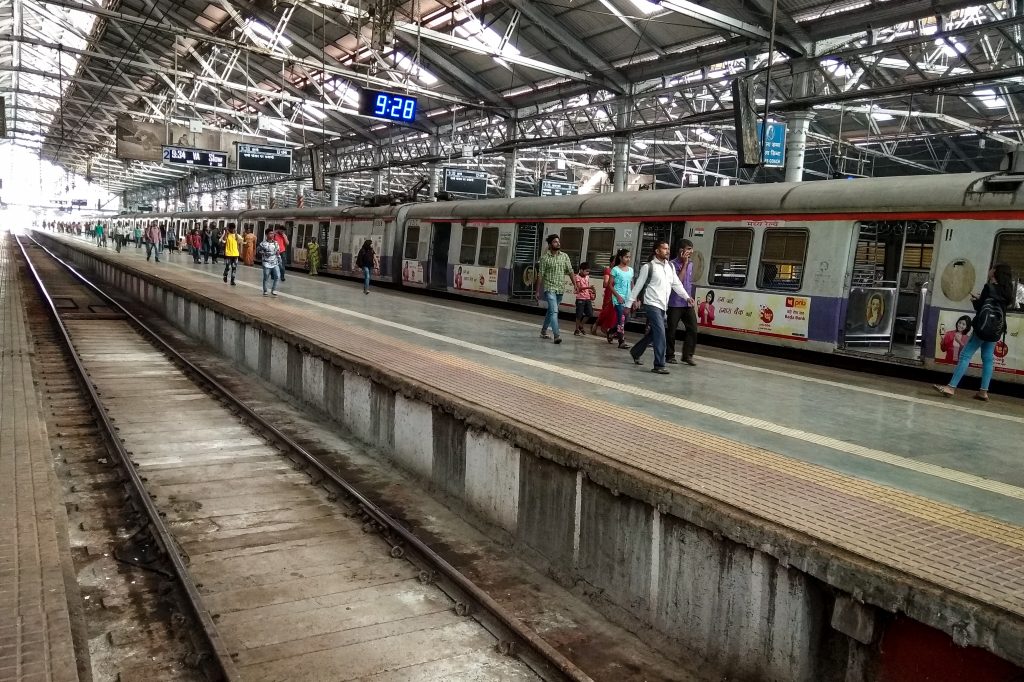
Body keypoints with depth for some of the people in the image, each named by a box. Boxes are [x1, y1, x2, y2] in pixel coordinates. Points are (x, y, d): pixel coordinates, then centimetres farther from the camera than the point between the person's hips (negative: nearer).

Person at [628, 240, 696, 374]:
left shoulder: (670, 266, 11)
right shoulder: (648, 267, -7)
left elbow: (676, 284, 10)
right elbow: (638, 286, -4)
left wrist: (686, 296, -3)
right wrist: (629, 303, -3)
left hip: (663, 306, 7)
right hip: (652, 305, -7)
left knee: (653, 333, 17)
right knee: (660, 334, -14)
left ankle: (636, 352, 38)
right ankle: (659, 365, -11)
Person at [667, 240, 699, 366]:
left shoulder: (690, 264, 12)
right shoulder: (673, 264, -9)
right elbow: (678, 281, -19)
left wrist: (691, 298, 18)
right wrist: (684, 264, -17)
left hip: (688, 303, 6)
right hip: (675, 303, -6)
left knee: (693, 329, -2)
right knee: (671, 330, 2)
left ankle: (688, 355, 6)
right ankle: (670, 356, 13)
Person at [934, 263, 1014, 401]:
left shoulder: (989, 287, -10)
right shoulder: (1006, 291, 10)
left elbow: (979, 308, -9)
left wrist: (974, 300, 10)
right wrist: (980, 300, 13)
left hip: (983, 327, -7)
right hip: (996, 330, 7)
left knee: (965, 355, -8)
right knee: (988, 359, 8)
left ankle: (951, 387, -13)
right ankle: (984, 392, 7)